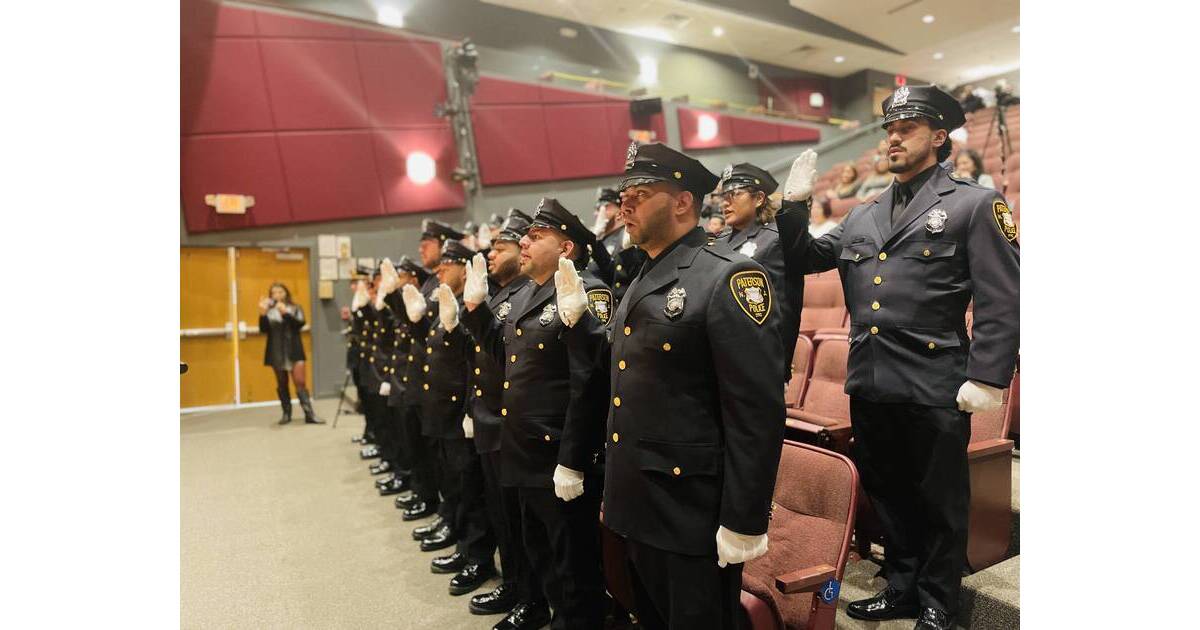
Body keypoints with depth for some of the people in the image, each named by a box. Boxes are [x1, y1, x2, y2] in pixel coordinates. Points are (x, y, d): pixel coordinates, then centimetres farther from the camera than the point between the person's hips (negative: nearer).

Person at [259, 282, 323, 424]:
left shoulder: (295, 308, 4)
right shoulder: (269, 311, 5)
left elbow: (299, 323, -12)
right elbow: (263, 329, -7)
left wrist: (285, 313, -25)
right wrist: (262, 314, -22)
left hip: (294, 351, -1)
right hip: (277, 353, 2)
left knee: (300, 382, -6)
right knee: (281, 384, 9)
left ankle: (309, 414, -10)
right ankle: (286, 413, 19)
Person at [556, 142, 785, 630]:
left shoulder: (728, 277, -17)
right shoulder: (644, 279, 11)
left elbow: (757, 412, -20)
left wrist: (743, 522, -19)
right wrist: (577, 316, 8)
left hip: (693, 513, -8)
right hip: (638, 505, 9)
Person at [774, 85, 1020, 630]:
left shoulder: (974, 205, -3)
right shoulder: (862, 217, 13)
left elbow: (1003, 301, -8)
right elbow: (803, 259, 14)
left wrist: (987, 379, -15)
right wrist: (794, 204, 0)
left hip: (935, 389, -5)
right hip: (869, 384, 5)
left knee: (939, 504, 12)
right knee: (888, 496, 19)